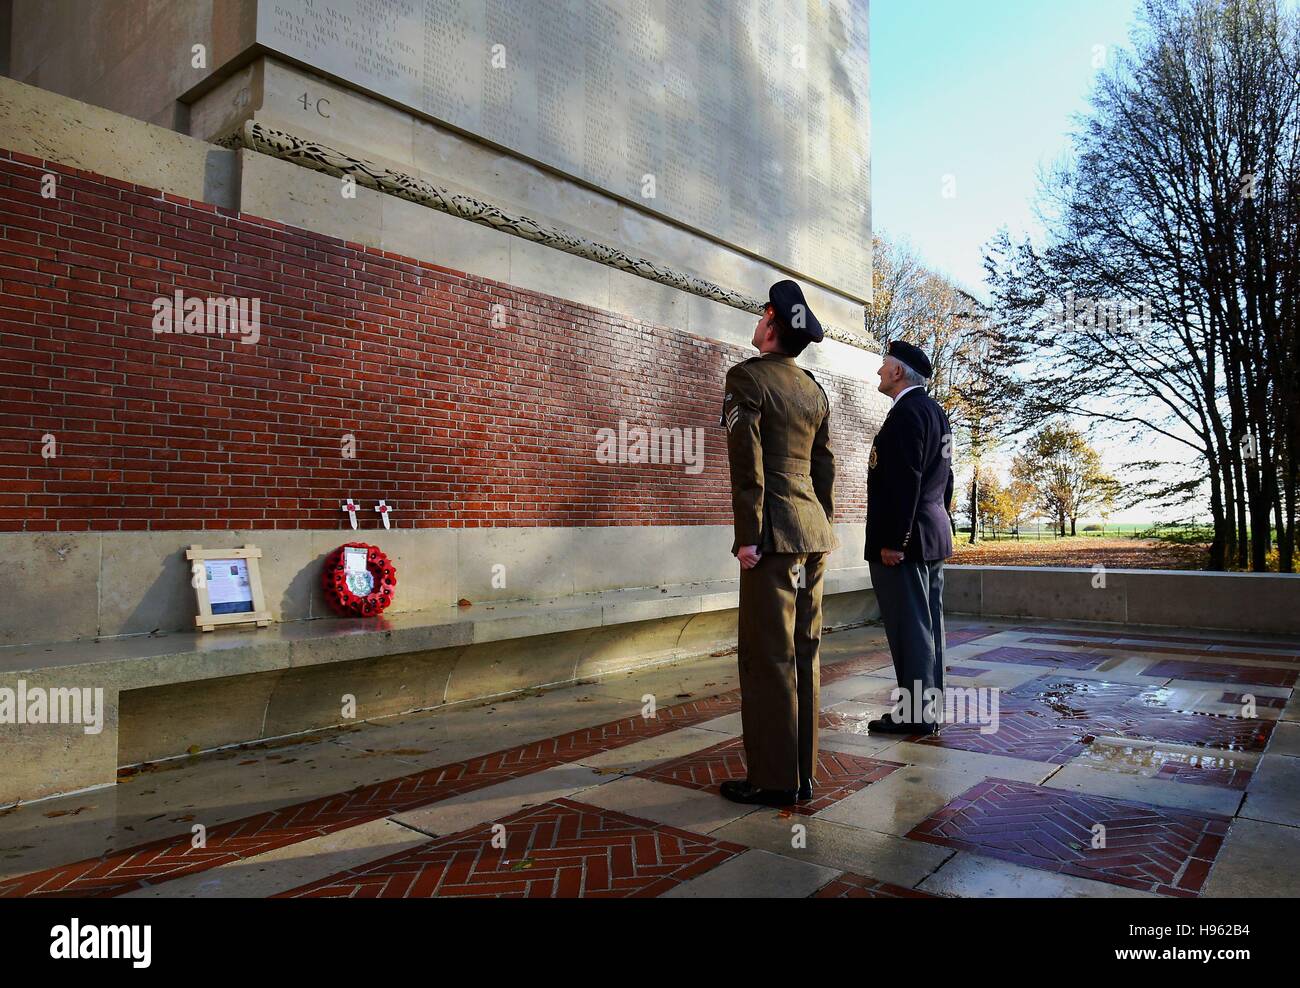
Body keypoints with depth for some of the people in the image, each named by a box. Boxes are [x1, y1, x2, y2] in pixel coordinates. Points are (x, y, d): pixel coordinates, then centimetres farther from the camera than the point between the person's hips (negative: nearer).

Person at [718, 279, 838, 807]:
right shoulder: (814, 389, 16)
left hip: (775, 532, -8)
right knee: (803, 653, 11)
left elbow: (747, 461, -14)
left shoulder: (746, 376, -6)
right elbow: (825, 467, 17)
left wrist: (747, 537, -14)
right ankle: (801, 772, 19)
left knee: (767, 656, -2)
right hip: (814, 532, 8)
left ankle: (774, 779, 4)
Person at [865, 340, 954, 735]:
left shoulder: (907, 412, -14)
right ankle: (929, 706, 22)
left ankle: (916, 714, 2)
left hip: (903, 541, -10)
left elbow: (905, 481, -21)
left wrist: (893, 541, -21)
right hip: (933, 537, 10)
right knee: (927, 625, 13)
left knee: (909, 628, -4)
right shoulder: (935, 411, 16)